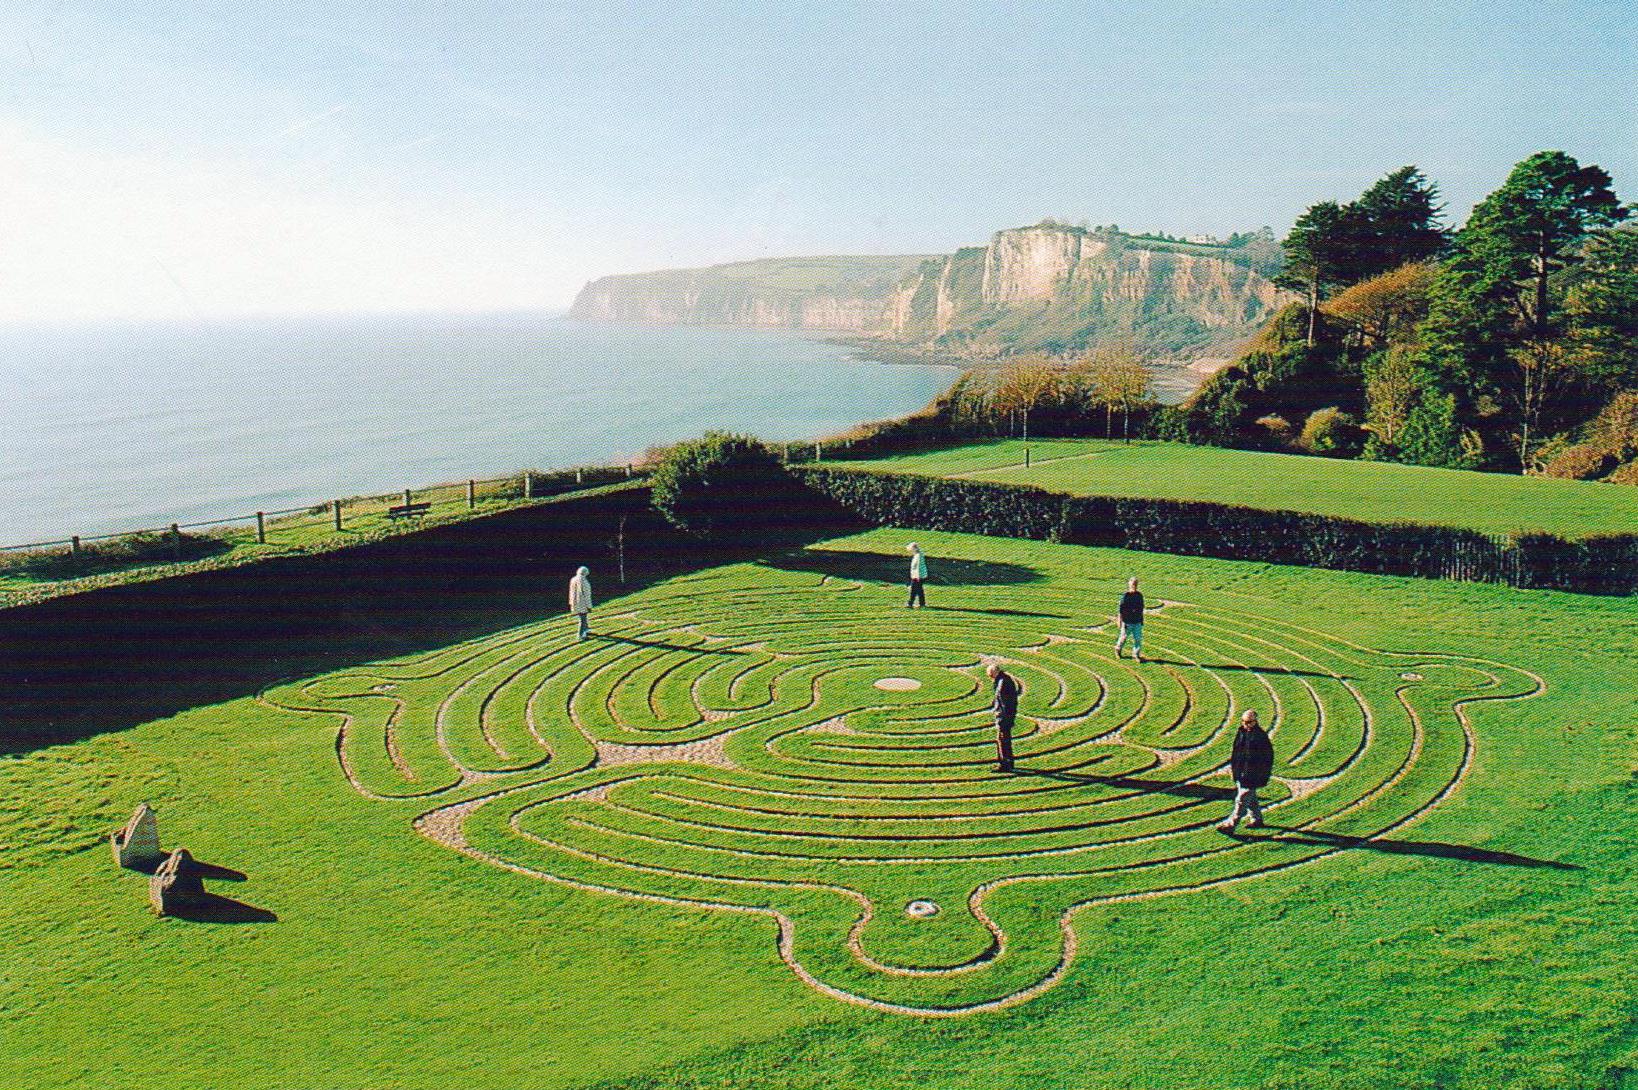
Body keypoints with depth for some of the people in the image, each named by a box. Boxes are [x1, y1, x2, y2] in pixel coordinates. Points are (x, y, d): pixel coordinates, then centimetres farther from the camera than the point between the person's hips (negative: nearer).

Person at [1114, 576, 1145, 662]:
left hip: (1137, 622, 4)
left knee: (1138, 638, 1)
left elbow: (1141, 608, 14)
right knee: (1124, 637, 9)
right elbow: (1121, 610, -9)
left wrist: (1142, 620, 15)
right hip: (1127, 622, -4)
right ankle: (1118, 649, 34)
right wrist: (1120, 622, -9)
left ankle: (1136, 655, 9)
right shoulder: (1125, 596, -11)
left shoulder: (1139, 595, 3)